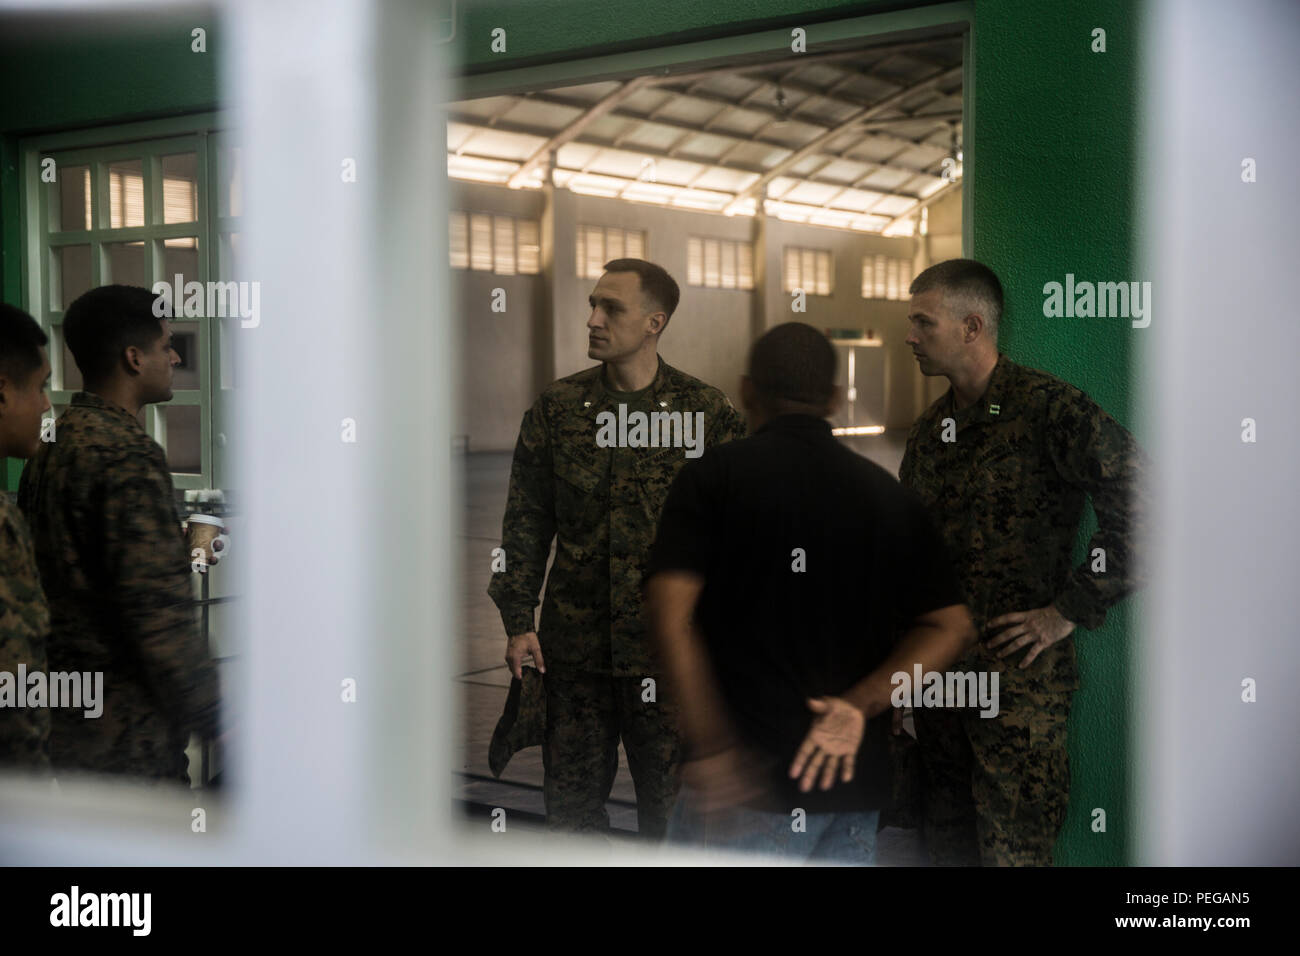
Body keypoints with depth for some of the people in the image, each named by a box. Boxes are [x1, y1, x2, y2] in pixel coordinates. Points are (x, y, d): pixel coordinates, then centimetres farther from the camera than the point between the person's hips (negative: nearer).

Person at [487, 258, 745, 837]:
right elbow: (526, 520, 7)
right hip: (573, 648, 2)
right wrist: (519, 621, 1)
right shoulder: (557, 407, 4)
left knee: (672, 811, 8)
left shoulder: (707, 413, -1)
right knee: (570, 809, 11)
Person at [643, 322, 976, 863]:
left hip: (744, 782, -4)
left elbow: (670, 610, -15)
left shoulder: (713, 476, -3)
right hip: (856, 783, 4)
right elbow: (952, 626, 3)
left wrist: (713, 744, -14)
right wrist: (858, 705, -6)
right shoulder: (888, 494, 9)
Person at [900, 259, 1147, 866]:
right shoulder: (930, 428, 13)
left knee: (1012, 847, -1)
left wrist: (1070, 611, -15)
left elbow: (1140, 503, -18)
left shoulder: (1048, 407, -11)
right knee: (944, 837, 15)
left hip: (1019, 673, -7)